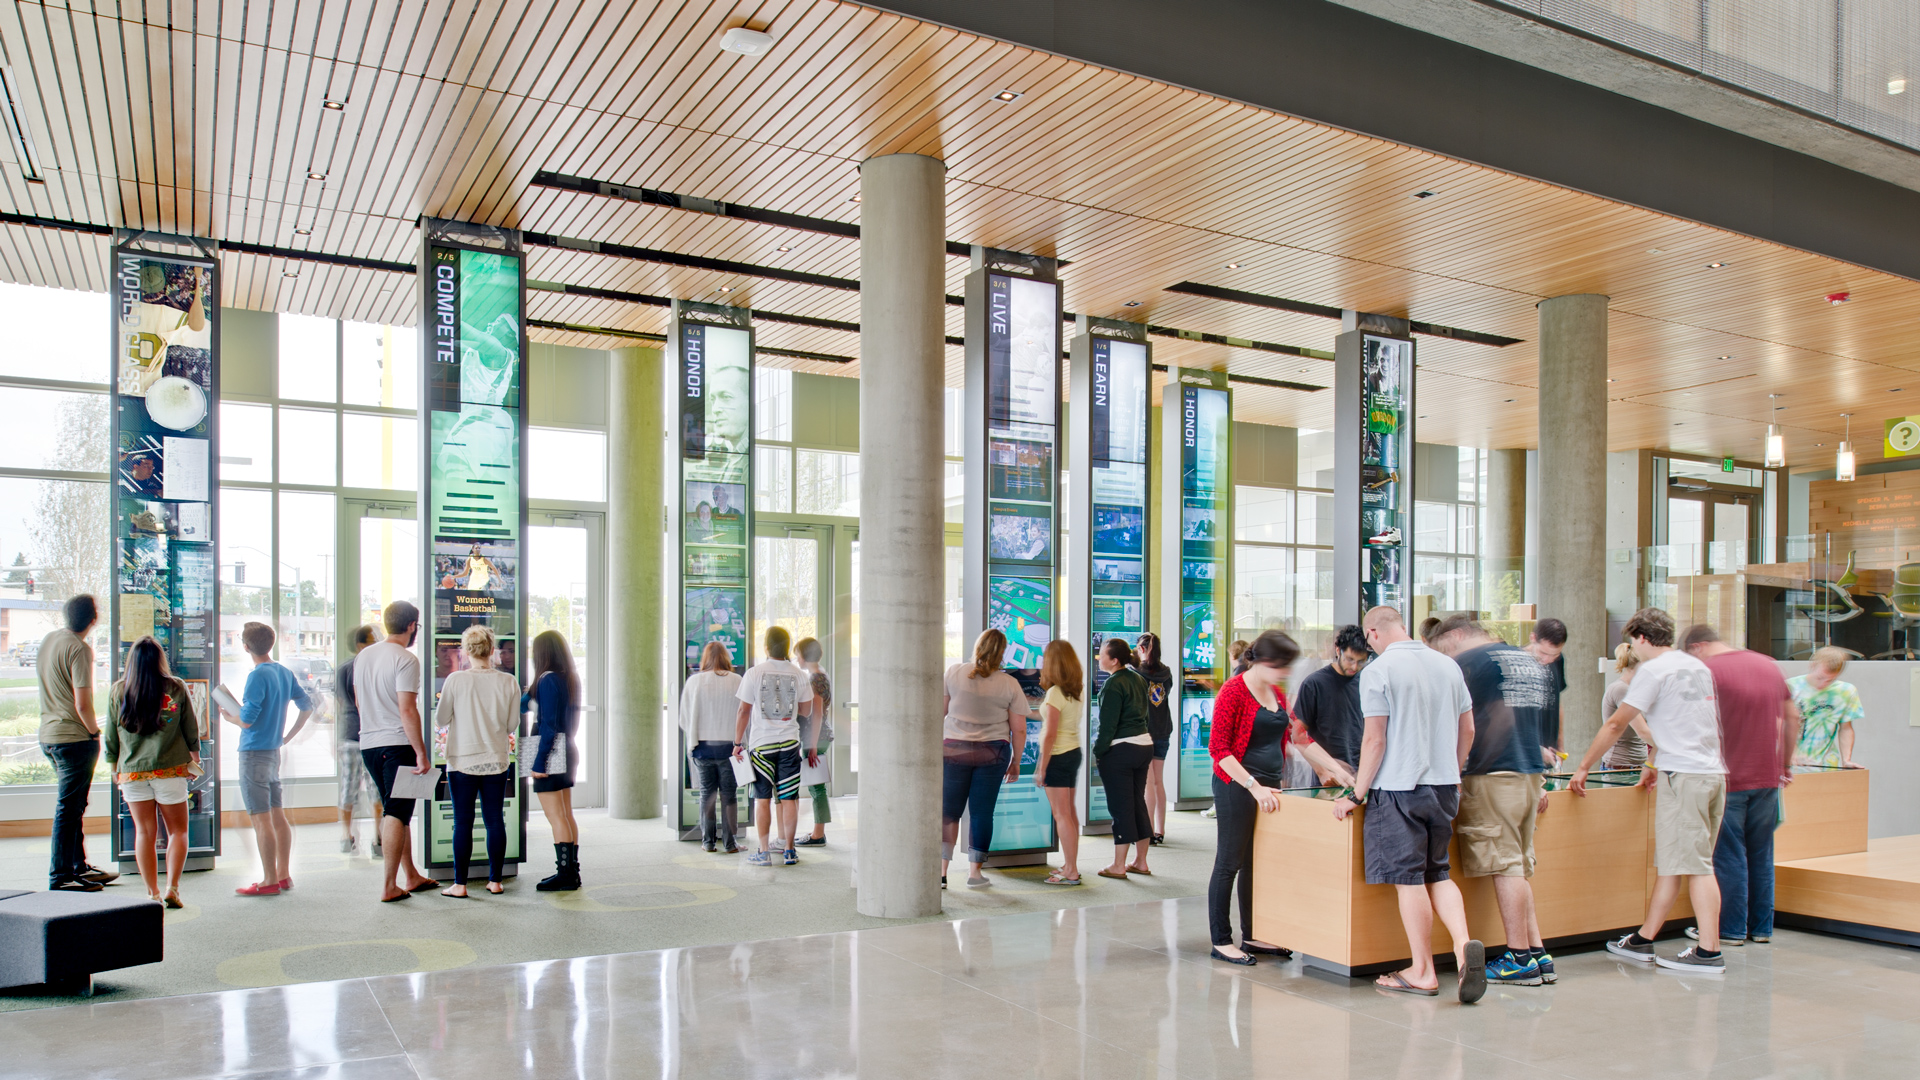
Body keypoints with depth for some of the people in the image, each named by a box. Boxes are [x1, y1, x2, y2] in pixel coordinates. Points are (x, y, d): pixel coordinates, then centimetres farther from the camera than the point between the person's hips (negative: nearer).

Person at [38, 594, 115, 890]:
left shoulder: (47, 640, 8)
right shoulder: (80, 649, -18)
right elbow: (83, 704, -21)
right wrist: (95, 732, -7)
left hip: (48, 734, 9)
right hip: (75, 738, -9)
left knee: (73, 805, 18)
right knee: (68, 808, -2)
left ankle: (79, 866, 27)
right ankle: (60, 877, 3)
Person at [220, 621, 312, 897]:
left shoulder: (257, 676, -16)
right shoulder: (285, 673, 8)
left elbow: (247, 720, -19)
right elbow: (307, 707, 15)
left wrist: (227, 716, 2)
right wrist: (287, 737, 19)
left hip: (254, 753, -8)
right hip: (274, 752, 8)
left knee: (261, 820, -3)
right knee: (278, 816, 13)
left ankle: (270, 881, 1)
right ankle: (283, 874, 19)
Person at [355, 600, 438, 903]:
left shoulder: (363, 656, 11)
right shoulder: (406, 659, -13)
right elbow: (407, 710, -19)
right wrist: (421, 753, -16)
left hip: (368, 743, 8)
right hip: (397, 743, -8)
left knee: (397, 811, 16)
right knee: (396, 813, -3)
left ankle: (411, 876, 24)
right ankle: (389, 886, -2)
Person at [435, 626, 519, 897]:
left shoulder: (455, 680, -9)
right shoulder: (508, 682, -4)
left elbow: (440, 720, -1)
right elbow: (512, 725, 1)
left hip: (462, 760, -2)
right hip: (496, 762, 2)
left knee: (463, 822, 4)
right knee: (495, 820, 9)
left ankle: (459, 884, 9)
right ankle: (496, 880, 16)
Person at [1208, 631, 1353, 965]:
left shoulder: (1278, 694, 12)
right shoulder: (1233, 691, -12)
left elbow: (1301, 737, 16)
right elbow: (1219, 749, -15)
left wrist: (1337, 768, 8)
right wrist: (1254, 786, -20)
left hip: (1269, 786, 8)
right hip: (1236, 787, -8)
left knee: (1258, 862, 12)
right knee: (1230, 862, -1)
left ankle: (1252, 936, 22)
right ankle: (1221, 940, 8)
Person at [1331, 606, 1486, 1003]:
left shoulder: (1378, 670, -11)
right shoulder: (1448, 665, 8)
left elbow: (1375, 739, -13)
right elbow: (1468, 729, 13)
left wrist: (1357, 795, -7)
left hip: (1399, 787, -6)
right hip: (1444, 786, 6)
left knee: (1409, 879, 3)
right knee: (1437, 873, 16)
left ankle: (1422, 971, 10)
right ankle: (1464, 944, -4)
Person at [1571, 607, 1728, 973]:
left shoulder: (1654, 670, -8)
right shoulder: (1698, 667, 16)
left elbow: (1615, 725, -6)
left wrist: (1583, 768, 1)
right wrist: (1653, 763, 37)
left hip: (1684, 777, -8)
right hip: (1714, 773, 8)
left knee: (1694, 865, -4)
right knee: (1670, 862, 9)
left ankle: (1709, 954, -2)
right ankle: (1642, 941, 16)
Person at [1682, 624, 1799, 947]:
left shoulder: (1707, 670, -10)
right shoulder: (1768, 664, 10)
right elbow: (1793, 717, 15)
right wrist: (1787, 763, 22)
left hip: (1728, 778, -6)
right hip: (1769, 777, 6)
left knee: (1729, 855, 2)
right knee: (1761, 854, 14)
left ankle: (1731, 929, 8)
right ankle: (1762, 927, 21)